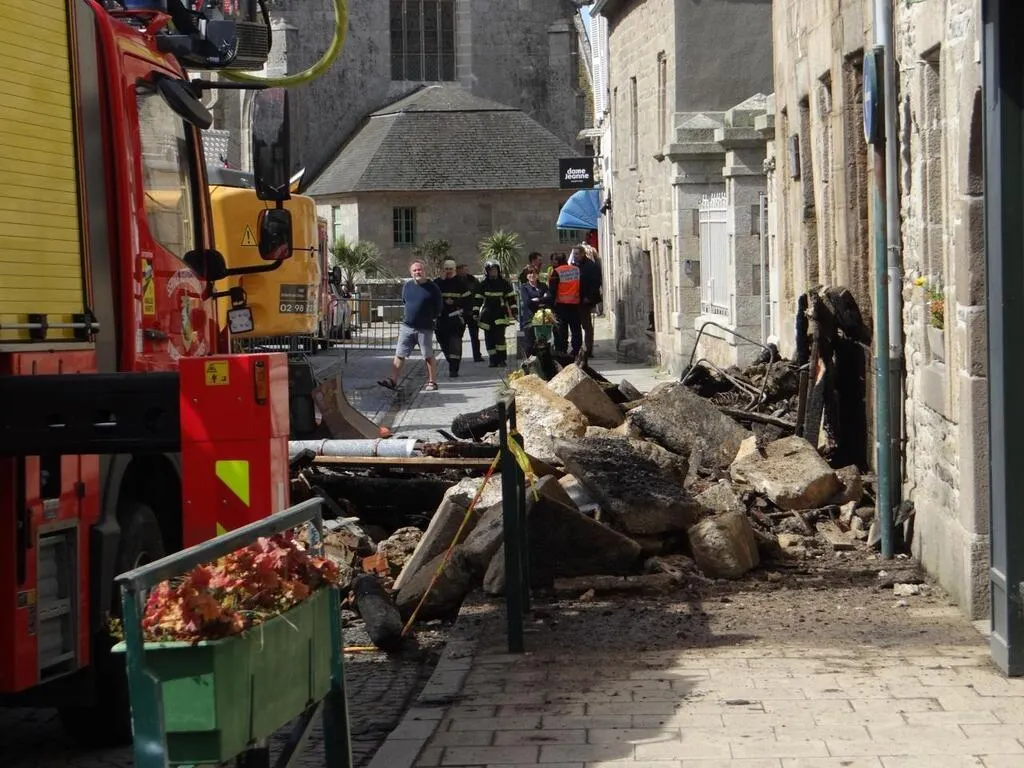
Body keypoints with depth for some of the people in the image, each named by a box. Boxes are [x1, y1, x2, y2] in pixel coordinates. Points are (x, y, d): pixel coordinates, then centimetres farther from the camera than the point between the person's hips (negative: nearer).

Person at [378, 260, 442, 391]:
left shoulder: (432, 287, -5)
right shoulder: (407, 286, 8)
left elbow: (438, 308, 2)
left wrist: (430, 319, 0)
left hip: (425, 328, -4)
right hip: (407, 326, 4)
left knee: (428, 356, 1)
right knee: (399, 354, 1)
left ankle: (432, 382, 9)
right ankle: (393, 379, 3)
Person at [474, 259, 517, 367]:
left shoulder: (504, 283, 4)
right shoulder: (483, 285, 7)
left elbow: (511, 298, 7)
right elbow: (478, 299, 10)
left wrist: (513, 311, 1)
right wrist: (476, 313, 4)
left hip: (500, 314, -2)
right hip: (487, 314, 2)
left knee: (499, 336, -14)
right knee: (489, 338, 1)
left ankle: (502, 359, -8)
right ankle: (493, 360, 8)